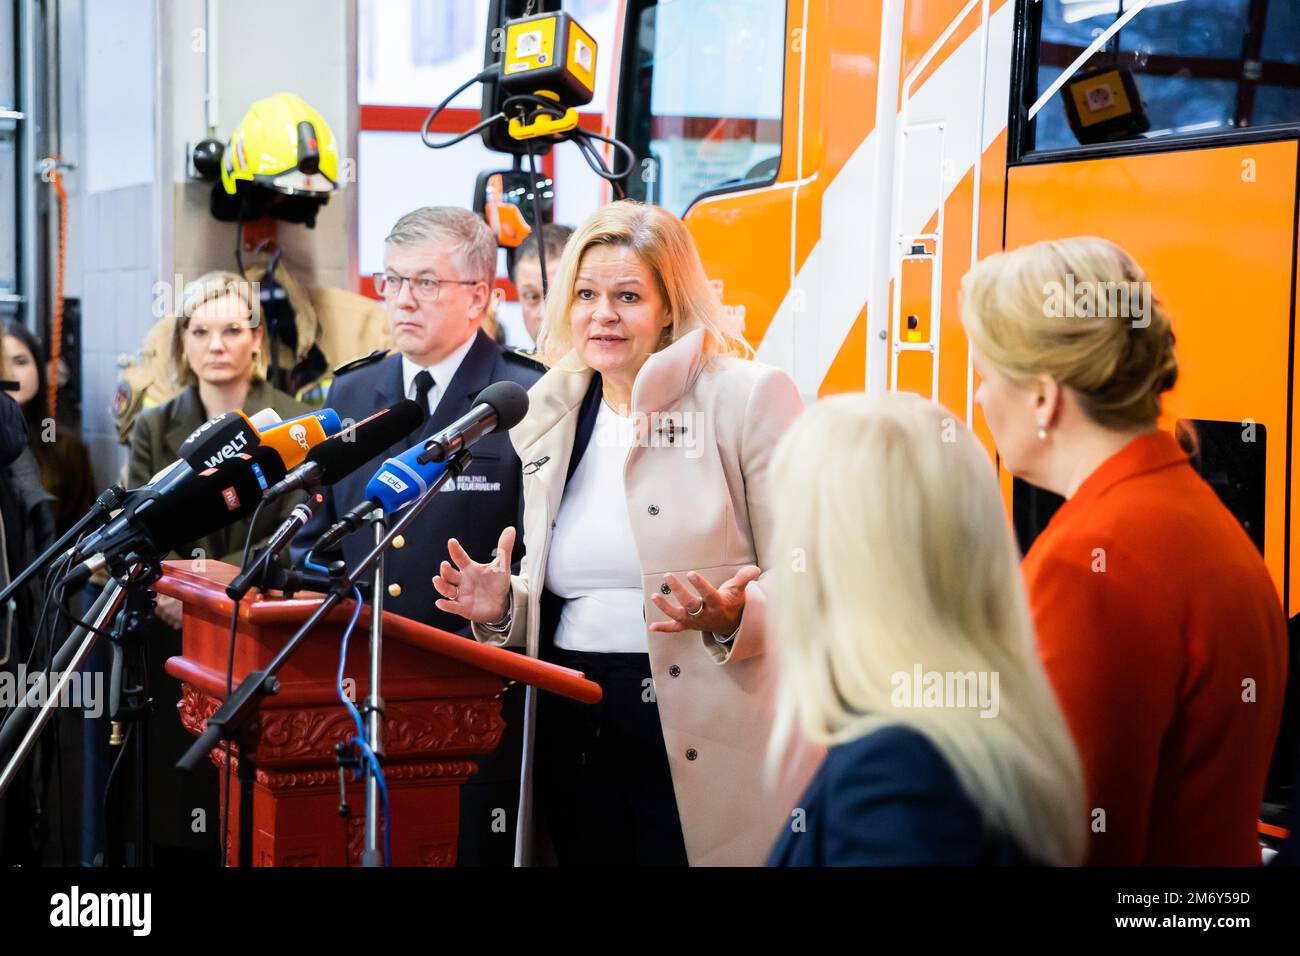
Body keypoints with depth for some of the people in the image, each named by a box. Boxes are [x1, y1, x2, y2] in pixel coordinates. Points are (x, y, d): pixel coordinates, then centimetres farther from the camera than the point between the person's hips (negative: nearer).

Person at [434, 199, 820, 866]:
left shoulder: (748, 397, -6)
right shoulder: (549, 412, 12)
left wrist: (733, 618, -25)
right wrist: (504, 606, 0)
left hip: (698, 738, -5)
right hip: (572, 731, 5)